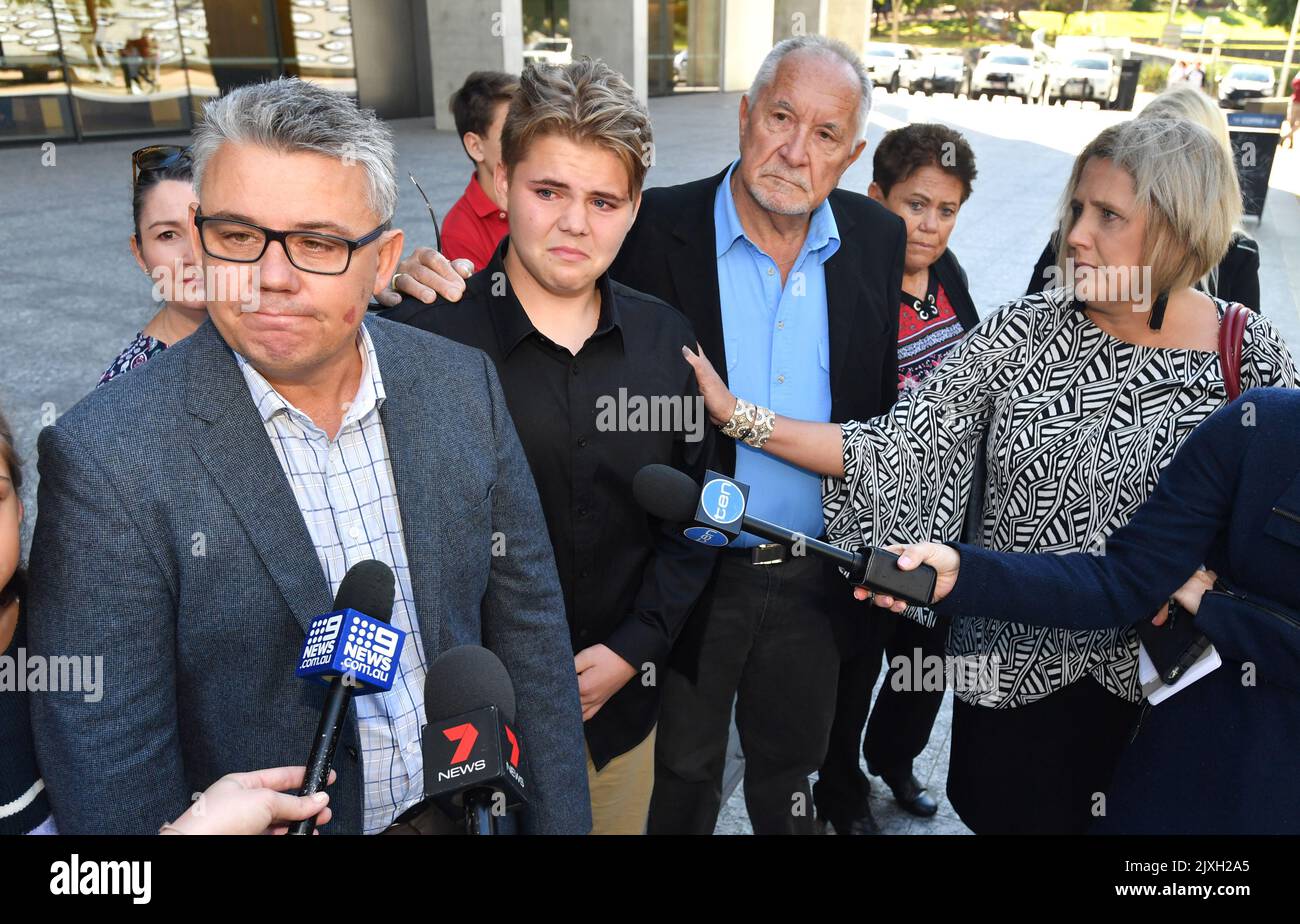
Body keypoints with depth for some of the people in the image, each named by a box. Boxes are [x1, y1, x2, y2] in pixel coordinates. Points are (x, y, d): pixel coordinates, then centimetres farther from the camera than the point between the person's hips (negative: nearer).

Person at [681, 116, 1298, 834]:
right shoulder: (1021, 332, -9)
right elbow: (901, 448, -13)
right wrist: (743, 417, -20)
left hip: (1153, 676, 1)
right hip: (1014, 669, 0)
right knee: (1004, 815, 18)